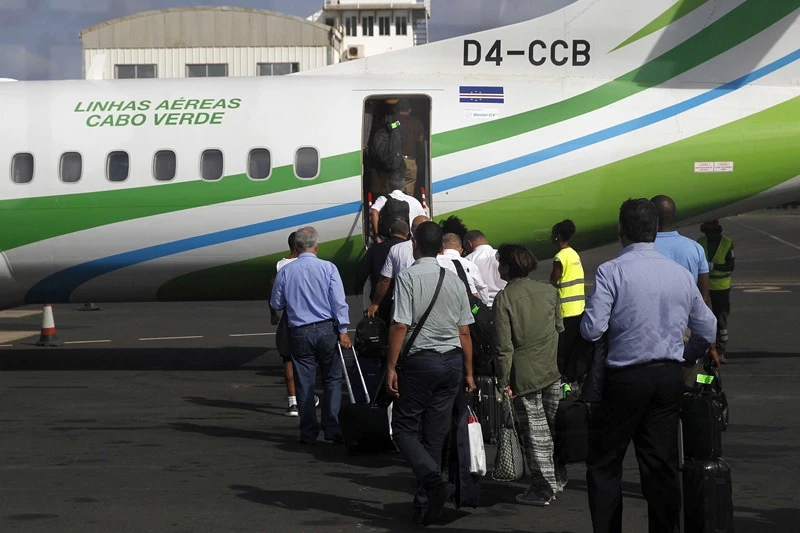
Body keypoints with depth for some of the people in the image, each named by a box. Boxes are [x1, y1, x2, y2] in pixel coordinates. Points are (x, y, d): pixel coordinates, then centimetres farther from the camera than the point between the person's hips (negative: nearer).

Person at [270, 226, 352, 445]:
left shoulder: (285, 272, 0)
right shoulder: (328, 268, -5)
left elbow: (276, 304, 9)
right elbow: (339, 301, -8)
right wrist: (343, 330, -6)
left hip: (299, 333, 1)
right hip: (326, 330, -1)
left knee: (304, 384, 7)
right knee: (332, 379, 8)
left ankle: (308, 433, 10)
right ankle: (332, 429, 3)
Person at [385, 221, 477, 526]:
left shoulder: (408, 278, -9)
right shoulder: (454, 281, 7)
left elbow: (400, 325, -15)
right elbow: (464, 332, 8)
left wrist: (391, 367, -10)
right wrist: (468, 372, 15)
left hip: (419, 361, -5)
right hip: (452, 362, 5)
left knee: (405, 429, 3)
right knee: (435, 435, 10)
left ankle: (434, 481, -20)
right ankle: (424, 506, 13)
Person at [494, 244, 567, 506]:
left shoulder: (504, 298, -11)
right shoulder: (549, 291, 4)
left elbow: (504, 344, -12)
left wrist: (503, 380, -7)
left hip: (524, 374, -5)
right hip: (553, 370, 5)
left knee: (536, 432, 1)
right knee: (556, 425, 15)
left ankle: (544, 487, 6)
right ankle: (559, 477, 26)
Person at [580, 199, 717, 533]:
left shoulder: (611, 272, -11)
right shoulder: (681, 274, 5)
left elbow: (592, 329, -17)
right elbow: (707, 330, 12)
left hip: (625, 379, -4)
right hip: (669, 377, 5)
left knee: (604, 464, 7)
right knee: (662, 464, 9)